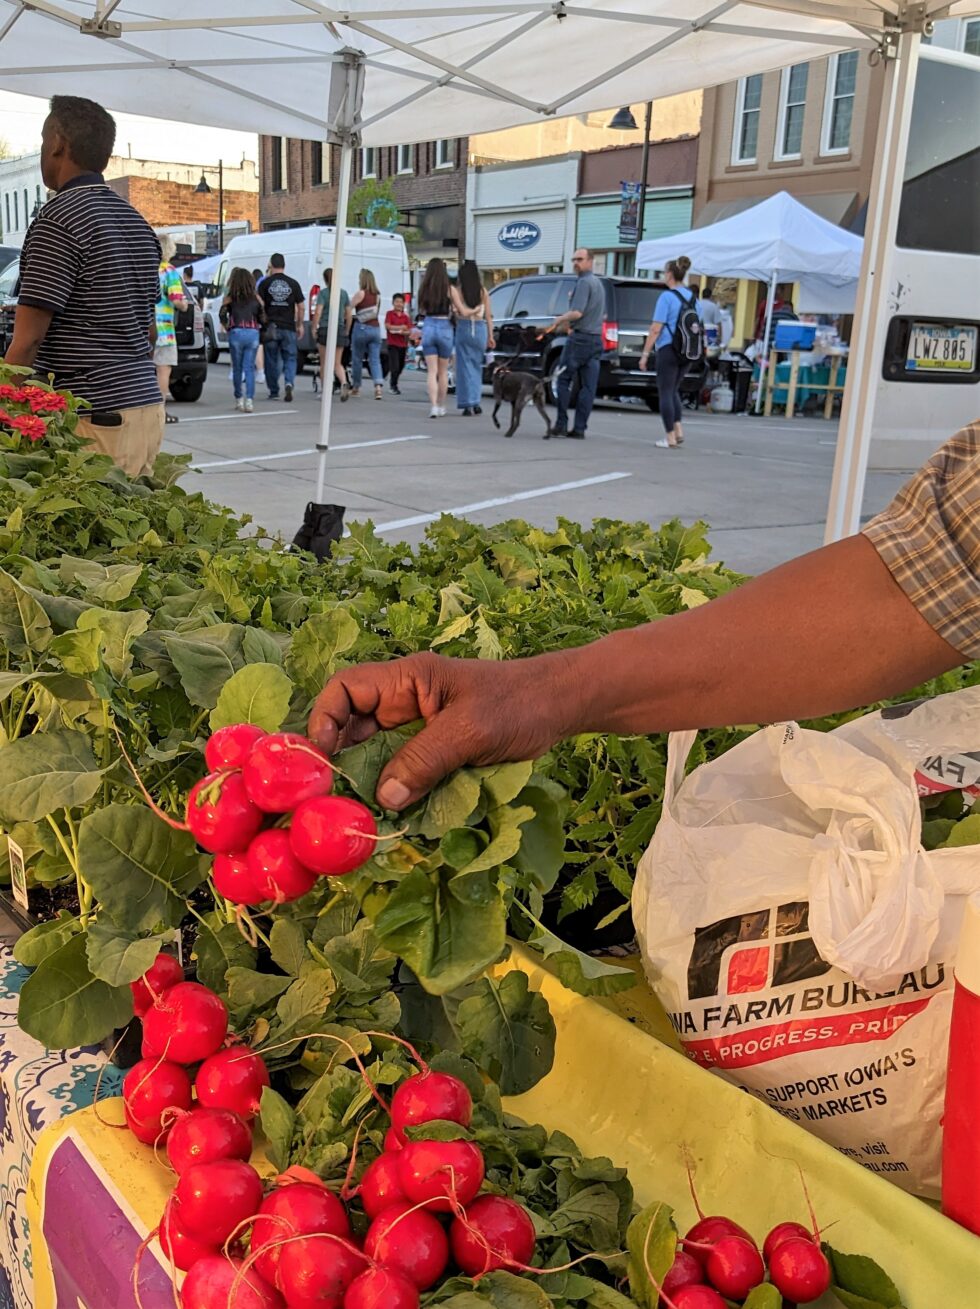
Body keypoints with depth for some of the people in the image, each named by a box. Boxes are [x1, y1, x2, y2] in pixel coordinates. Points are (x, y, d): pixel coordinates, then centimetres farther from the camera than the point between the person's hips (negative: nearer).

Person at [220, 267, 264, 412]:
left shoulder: (230, 298, 4)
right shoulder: (256, 298, 8)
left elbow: (222, 314, -8)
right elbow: (262, 318, 4)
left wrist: (226, 326, 8)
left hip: (236, 333, -1)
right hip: (253, 334, 1)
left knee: (237, 368, 11)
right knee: (249, 368, 2)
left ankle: (239, 399, 17)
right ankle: (249, 400, -11)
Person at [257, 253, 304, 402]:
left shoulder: (265, 283, -1)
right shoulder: (293, 283, 2)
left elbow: (260, 305, -4)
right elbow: (300, 307, 4)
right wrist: (300, 324, 15)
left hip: (270, 327, 0)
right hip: (289, 327, 0)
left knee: (271, 360, 10)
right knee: (290, 358, 6)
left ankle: (274, 391, 14)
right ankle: (289, 384, -17)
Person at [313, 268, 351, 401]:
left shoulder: (323, 293, -5)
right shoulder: (344, 293, 7)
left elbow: (318, 312, -14)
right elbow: (348, 315, 9)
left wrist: (314, 328, -7)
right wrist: (347, 331, 17)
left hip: (325, 329, -3)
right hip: (340, 330, 3)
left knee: (324, 363, 8)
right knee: (337, 363, 5)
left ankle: (325, 391, 12)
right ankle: (344, 383, -22)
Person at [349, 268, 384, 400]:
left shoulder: (361, 293, -8)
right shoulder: (377, 295, 11)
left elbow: (348, 307, -11)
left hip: (362, 328, -5)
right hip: (376, 328, 5)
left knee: (357, 358, 8)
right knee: (375, 359, 0)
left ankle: (356, 387, 16)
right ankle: (378, 386, -17)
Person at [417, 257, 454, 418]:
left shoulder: (424, 288, 0)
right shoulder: (449, 289, -6)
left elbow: (421, 310, 6)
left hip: (428, 327, 1)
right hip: (445, 328, -1)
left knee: (432, 371, 3)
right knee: (443, 371, 12)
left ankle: (433, 406, -11)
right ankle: (441, 406, 20)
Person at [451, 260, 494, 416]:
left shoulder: (457, 290, -6)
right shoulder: (483, 291, 2)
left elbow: (462, 312, -13)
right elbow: (488, 316, 4)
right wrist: (490, 336, 10)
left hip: (464, 328, -2)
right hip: (480, 329, 2)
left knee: (465, 366, 3)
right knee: (477, 366, 15)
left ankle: (468, 405, -2)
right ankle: (476, 402, 12)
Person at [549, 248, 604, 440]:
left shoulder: (584, 282, -11)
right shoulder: (598, 283, 18)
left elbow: (577, 313, -23)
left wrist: (560, 319, -4)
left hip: (579, 338, -8)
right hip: (596, 339, 8)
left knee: (564, 381, 0)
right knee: (588, 386, 3)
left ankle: (561, 425, -2)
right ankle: (580, 429, 3)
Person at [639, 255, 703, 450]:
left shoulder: (667, 296, -11)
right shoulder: (693, 298, 10)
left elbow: (656, 328, -14)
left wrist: (645, 353, -11)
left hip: (668, 349, -7)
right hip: (687, 352, 7)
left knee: (665, 392, 1)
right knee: (673, 390, 20)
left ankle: (670, 437, -1)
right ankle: (678, 430, 9)